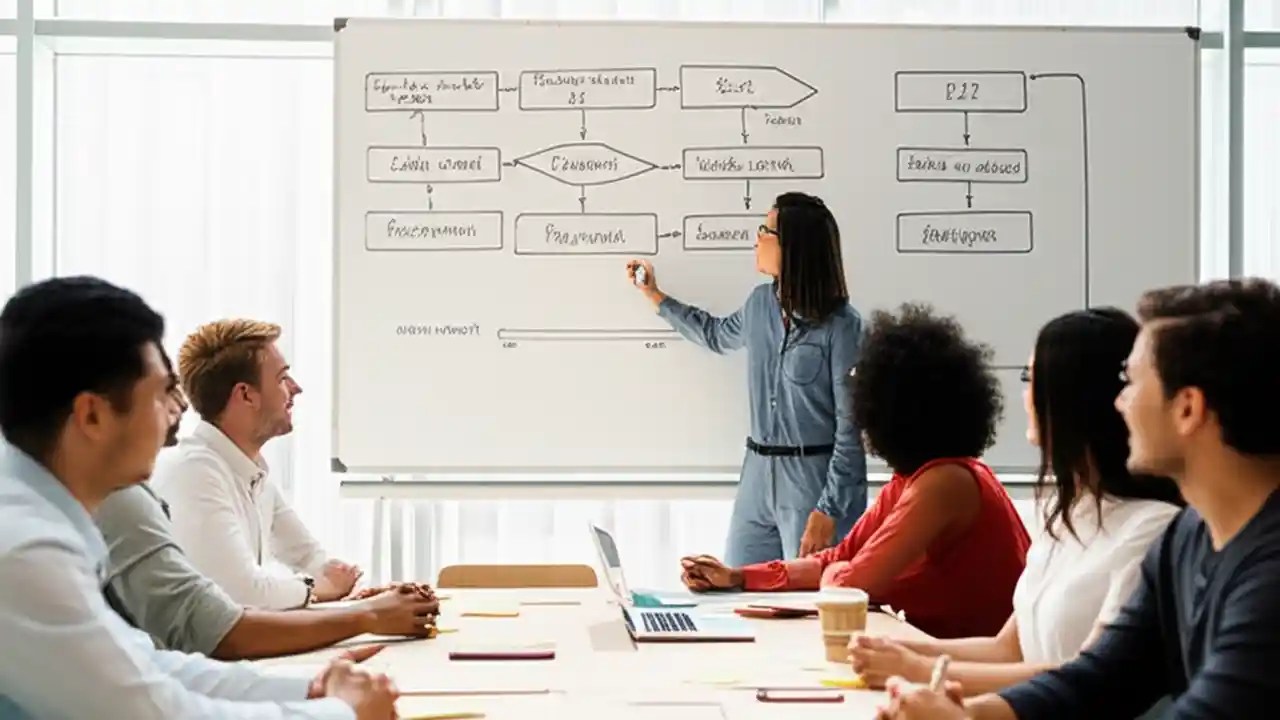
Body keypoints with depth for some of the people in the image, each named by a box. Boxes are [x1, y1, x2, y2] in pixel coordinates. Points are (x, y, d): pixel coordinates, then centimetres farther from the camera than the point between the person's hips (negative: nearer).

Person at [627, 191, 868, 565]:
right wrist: (655, 296, 34)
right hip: (758, 476, 7)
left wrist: (828, 511, -17)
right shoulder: (760, 303, 6)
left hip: (816, 479, -6)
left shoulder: (840, 325, -15)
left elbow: (851, 427, -14)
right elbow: (718, 335, 31)